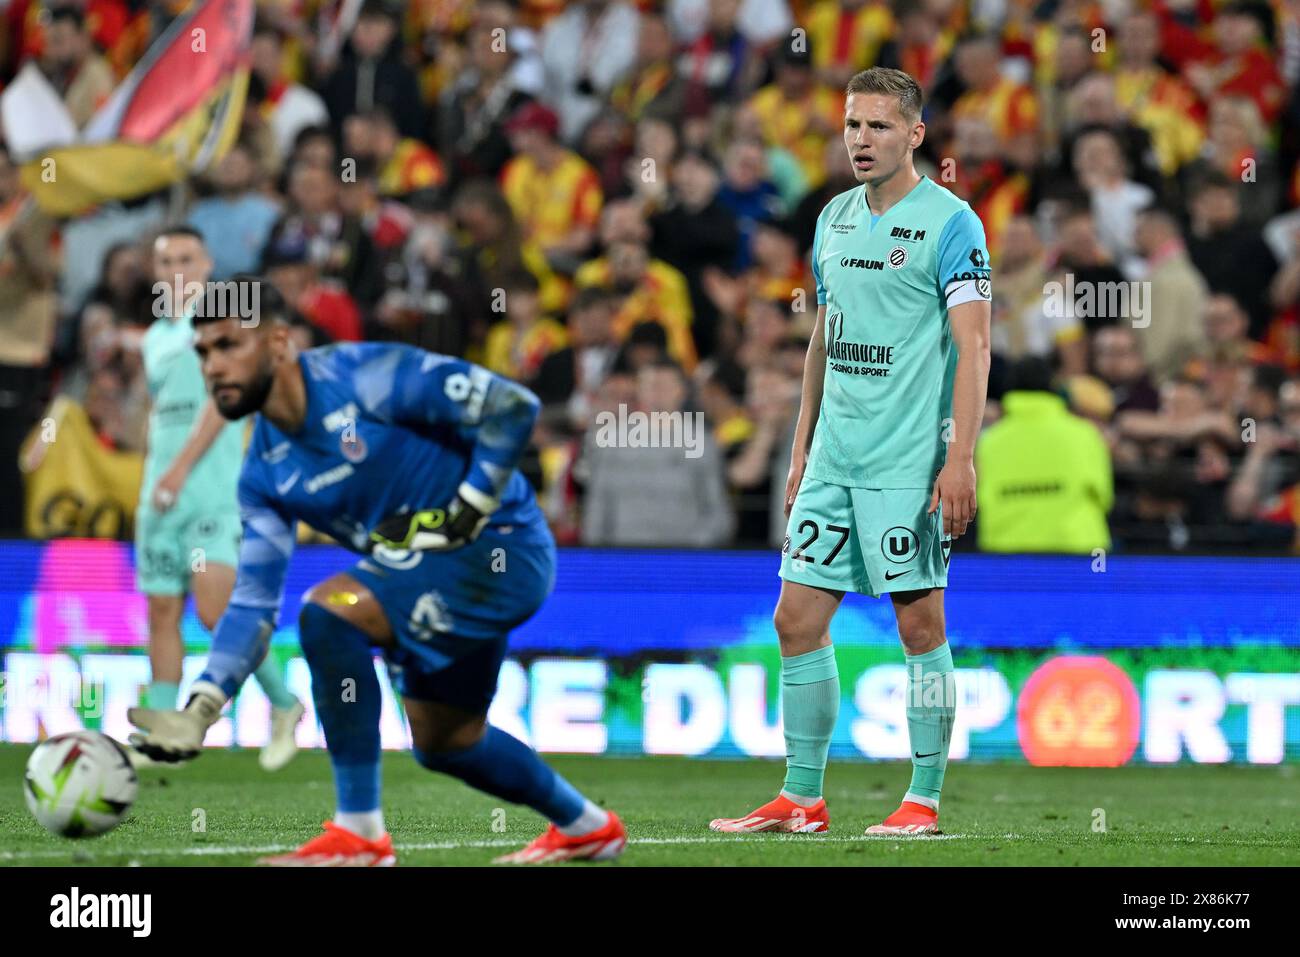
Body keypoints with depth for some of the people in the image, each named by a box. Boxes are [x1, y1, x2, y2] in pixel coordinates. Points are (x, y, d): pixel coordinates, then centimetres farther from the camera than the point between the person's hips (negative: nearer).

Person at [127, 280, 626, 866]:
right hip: (431, 573, 9)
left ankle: (358, 835, -20)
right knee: (442, 743, 21)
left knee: (329, 611, -25)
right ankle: (585, 827, 47)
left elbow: (511, 406, -21)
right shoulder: (264, 473, 2)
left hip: (502, 549, -9)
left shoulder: (363, 377, -21)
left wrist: (467, 512, -20)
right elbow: (255, 601, 1)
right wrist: (201, 706, -11)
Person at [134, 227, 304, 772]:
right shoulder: (155, 339, 18)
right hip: (161, 493, 7)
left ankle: (283, 704, 2)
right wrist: (155, 479, 16)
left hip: (214, 487, -7)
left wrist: (179, 469, -18)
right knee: (162, 614, 2)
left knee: (215, 609, -17)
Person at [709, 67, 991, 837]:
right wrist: (801, 449, 19)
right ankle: (801, 799, 10)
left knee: (920, 621, -2)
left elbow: (974, 346, -12)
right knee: (798, 618, 4)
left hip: (910, 461, -7)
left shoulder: (950, 223, -7)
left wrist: (961, 458, -19)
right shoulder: (835, 219, 14)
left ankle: (924, 800, 6)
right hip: (834, 457, 7)